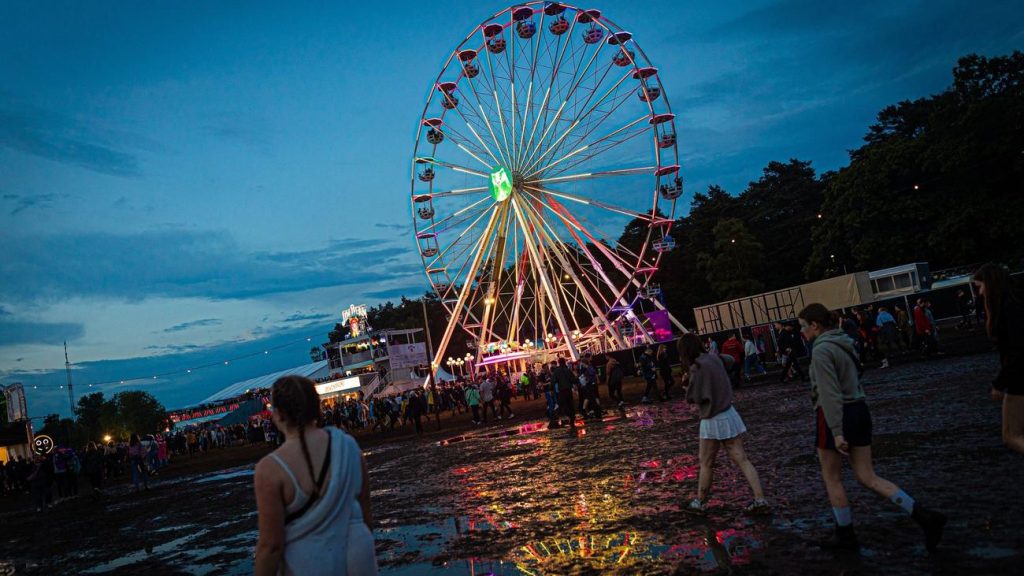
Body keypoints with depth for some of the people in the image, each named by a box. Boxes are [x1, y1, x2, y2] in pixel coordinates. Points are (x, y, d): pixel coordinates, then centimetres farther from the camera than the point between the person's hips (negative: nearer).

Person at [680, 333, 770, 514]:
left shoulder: (696, 368, -18)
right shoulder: (714, 358, 2)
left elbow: (693, 397, -15)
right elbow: (730, 360, 26)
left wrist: (687, 380, 1)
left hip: (713, 421, -6)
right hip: (729, 415, 6)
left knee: (706, 464, 10)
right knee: (741, 460, 6)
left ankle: (700, 501, 23)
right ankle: (760, 499, 0)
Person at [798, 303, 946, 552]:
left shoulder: (821, 350, -16)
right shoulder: (844, 343, 11)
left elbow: (830, 393, -22)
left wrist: (837, 432, -24)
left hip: (835, 417, -8)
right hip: (859, 410, 8)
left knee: (832, 478, 10)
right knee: (868, 478, 10)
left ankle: (846, 536, 19)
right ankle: (924, 516, 0)